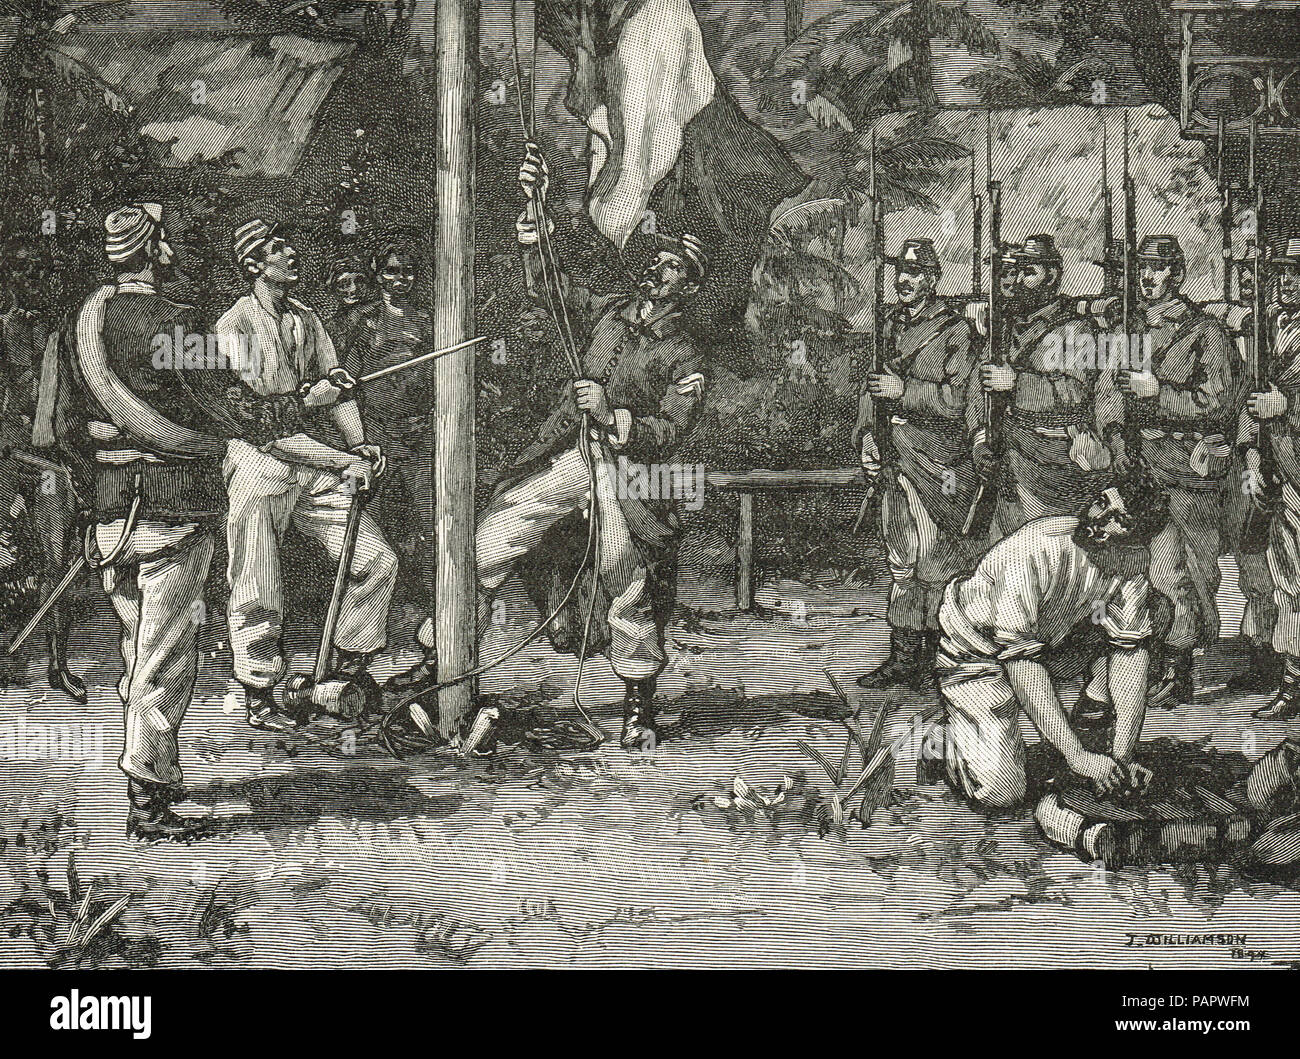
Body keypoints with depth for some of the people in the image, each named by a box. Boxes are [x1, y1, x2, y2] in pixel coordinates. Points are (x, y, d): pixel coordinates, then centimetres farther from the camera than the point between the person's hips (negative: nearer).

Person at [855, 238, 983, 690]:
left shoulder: (954, 330, -5)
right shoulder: (893, 325, 16)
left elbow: (956, 399, -11)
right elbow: (874, 383, 21)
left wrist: (903, 390, -16)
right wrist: (866, 435, 8)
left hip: (936, 455, -7)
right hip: (894, 453, 7)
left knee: (931, 555, -8)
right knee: (900, 557, 9)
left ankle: (937, 657, 0)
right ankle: (903, 656, 14)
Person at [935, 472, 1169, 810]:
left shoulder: (1134, 561, -14)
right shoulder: (1032, 553, -34)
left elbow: (1129, 650, -10)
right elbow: (1022, 664, -34)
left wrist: (1120, 755, -19)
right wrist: (1078, 756, -34)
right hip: (975, 654, -6)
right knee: (1001, 793, -18)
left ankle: (1095, 704, 11)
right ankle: (957, 717, 10)